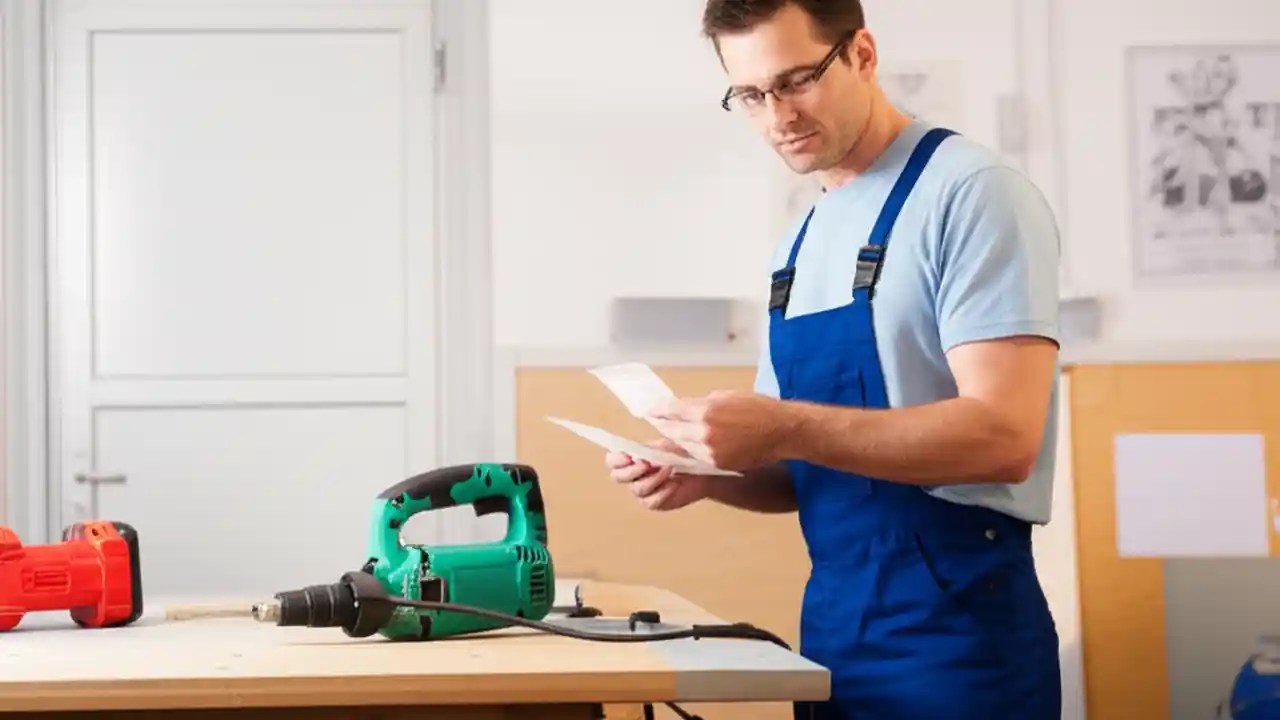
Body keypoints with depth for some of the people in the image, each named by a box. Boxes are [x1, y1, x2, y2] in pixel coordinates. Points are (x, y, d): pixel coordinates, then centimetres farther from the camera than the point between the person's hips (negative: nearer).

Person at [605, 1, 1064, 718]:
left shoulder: (972, 194, -11)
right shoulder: (799, 245, 13)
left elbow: (1003, 434, -22)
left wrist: (786, 429, -27)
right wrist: (706, 475, -3)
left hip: (955, 629, -7)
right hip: (831, 626, 7)